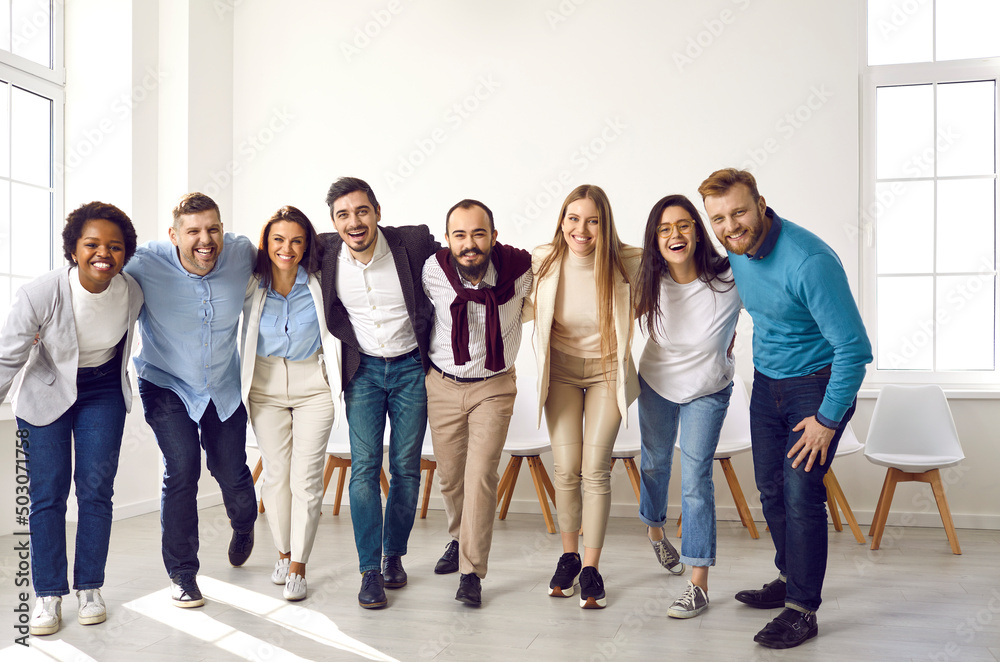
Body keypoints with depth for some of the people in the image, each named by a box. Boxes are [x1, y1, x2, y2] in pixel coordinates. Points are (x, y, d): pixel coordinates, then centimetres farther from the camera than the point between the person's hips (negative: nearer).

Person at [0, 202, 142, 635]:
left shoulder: (132, 293, -18)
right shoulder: (40, 295, -27)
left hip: (104, 392, 2)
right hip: (47, 391, -2)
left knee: (96, 487, 1)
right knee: (47, 493, -1)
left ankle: (90, 588, 15)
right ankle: (48, 595, 12)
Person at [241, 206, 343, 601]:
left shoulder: (319, 281, -8)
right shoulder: (251, 283, -6)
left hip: (314, 386, -1)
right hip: (265, 386, 1)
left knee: (306, 477, -4)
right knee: (275, 474, 7)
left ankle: (298, 567, 7)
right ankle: (283, 552, 28)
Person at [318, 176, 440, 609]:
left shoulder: (414, 243, -16)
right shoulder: (326, 254, -9)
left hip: (411, 368, -1)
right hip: (363, 370, 1)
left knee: (406, 468, 5)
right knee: (364, 467, -6)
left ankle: (394, 556, 23)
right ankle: (370, 570, 3)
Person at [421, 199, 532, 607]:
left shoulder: (518, 269, -17)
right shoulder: (432, 272, -15)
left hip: (494, 386, -1)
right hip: (443, 385, 2)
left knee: (481, 476, -11)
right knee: (449, 475, 13)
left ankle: (472, 573, -1)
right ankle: (459, 539, 41)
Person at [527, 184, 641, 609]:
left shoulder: (627, 263, -21)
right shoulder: (543, 261, -15)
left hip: (607, 371, -1)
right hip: (561, 371, 1)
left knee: (595, 470, -4)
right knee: (566, 469, 0)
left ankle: (591, 568, 10)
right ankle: (569, 557, 21)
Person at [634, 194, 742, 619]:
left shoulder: (729, 278, -27)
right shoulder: (649, 282, -20)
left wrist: (723, 341, -5)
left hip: (708, 389, -3)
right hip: (656, 382, 3)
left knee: (695, 479, -8)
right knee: (655, 460, 21)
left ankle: (699, 584, 1)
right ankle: (654, 528, 52)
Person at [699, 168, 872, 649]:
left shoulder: (809, 262, -29)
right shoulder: (736, 250, -5)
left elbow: (854, 348, -26)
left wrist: (828, 420, -21)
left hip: (817, 384, -7)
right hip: (766, 383, 7)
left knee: (800, 491, -12)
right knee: (771, 490, 12)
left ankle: (802, 609, 1)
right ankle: (790, 579, 31)